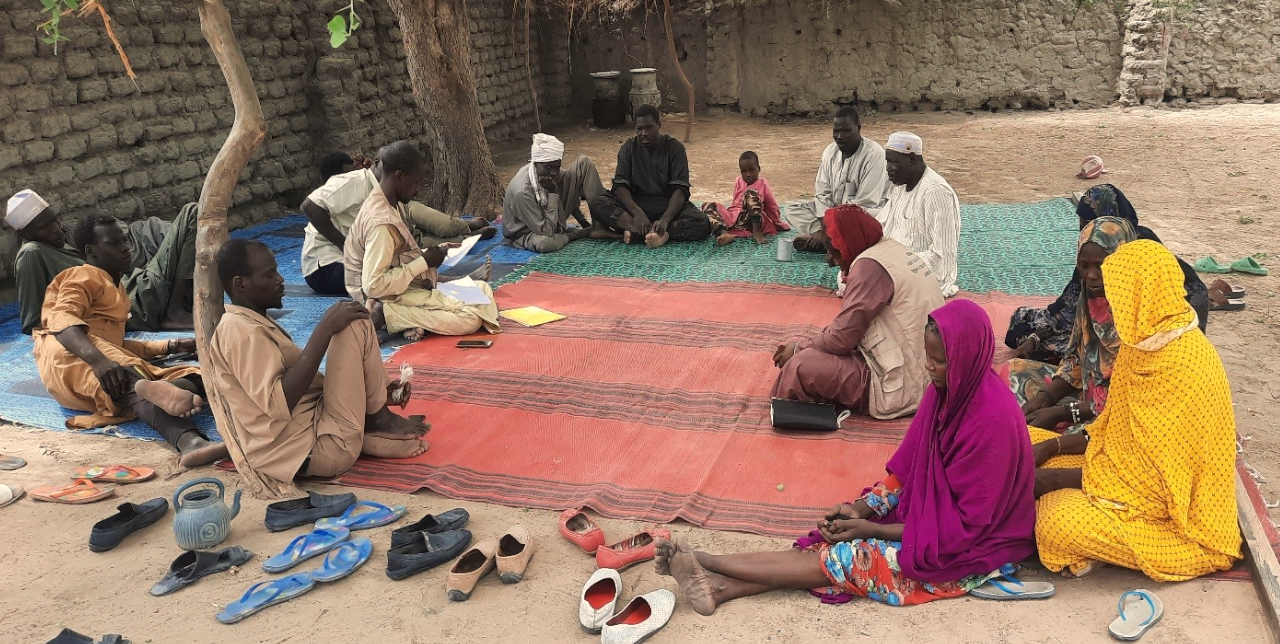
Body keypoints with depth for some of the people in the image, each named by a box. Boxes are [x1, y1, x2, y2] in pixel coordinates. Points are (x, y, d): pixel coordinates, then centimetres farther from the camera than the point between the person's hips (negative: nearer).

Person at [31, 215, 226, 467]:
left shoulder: (115, 288, 35)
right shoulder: (83, 276, 9)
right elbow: (62, 319, -12)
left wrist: (172, 346, 21)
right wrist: (98, 359, -32)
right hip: (68, 360, -6)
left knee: (190, 377, -22)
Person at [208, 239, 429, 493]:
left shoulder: (254, 323, 16)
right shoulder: (244, 332, -16)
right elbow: (278, 403, -27)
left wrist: (375, 389, 12)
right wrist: (325, 329, -25)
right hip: (321, 449, -11)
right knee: (355, 325, -12)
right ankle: (380, 419, 6)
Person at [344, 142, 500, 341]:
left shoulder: (393, 205, 5)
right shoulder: (382, 222, -25)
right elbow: (373, 286, -28)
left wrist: (424, 256, 0)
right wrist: (424, 262, -21)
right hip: (393, 300, -10)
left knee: (482, 290, 11)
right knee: (471, 319, -20)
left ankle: (416, 322, -5)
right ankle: (388, 317, -15)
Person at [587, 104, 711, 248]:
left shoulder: (674, 148, -3)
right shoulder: (629, 148, 2)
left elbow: (680, 189, -13)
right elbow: (620, 186, -9)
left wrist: (665, 219, -32)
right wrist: (637, 213, -29)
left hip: (668, 205, -1)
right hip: (635, 203, 1)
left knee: (702, 223, -30)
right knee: (596, 204, -27)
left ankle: (636, 232, -34)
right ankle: (658, 234, -38)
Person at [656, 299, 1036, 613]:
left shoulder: (993, 419, -28)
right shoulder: (949, 389, -4)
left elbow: (966, 525, -23)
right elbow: (908, 465, 4)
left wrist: (872, 529, -21)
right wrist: (862, 508, -11)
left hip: (971, 549, -7)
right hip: (936, 511, 7)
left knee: (851, 557, -18)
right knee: (837, 543, -12)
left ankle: (708, 563, -19)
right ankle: (722, 587, -21)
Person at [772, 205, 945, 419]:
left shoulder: (871, 265, -19)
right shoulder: (891, 249, 10)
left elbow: (841, 338, -18)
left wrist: (799, 348, -2)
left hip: (900, 389, -10)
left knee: (801, 366, -13)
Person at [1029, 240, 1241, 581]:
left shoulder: (1184, 367, -27)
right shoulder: (1147, 342, 2)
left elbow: (1151, 474, -26)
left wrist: (1058, 478, -19)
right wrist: (1053, 445, -1)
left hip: (1175, 510, -9)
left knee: (1062, 524, -31)